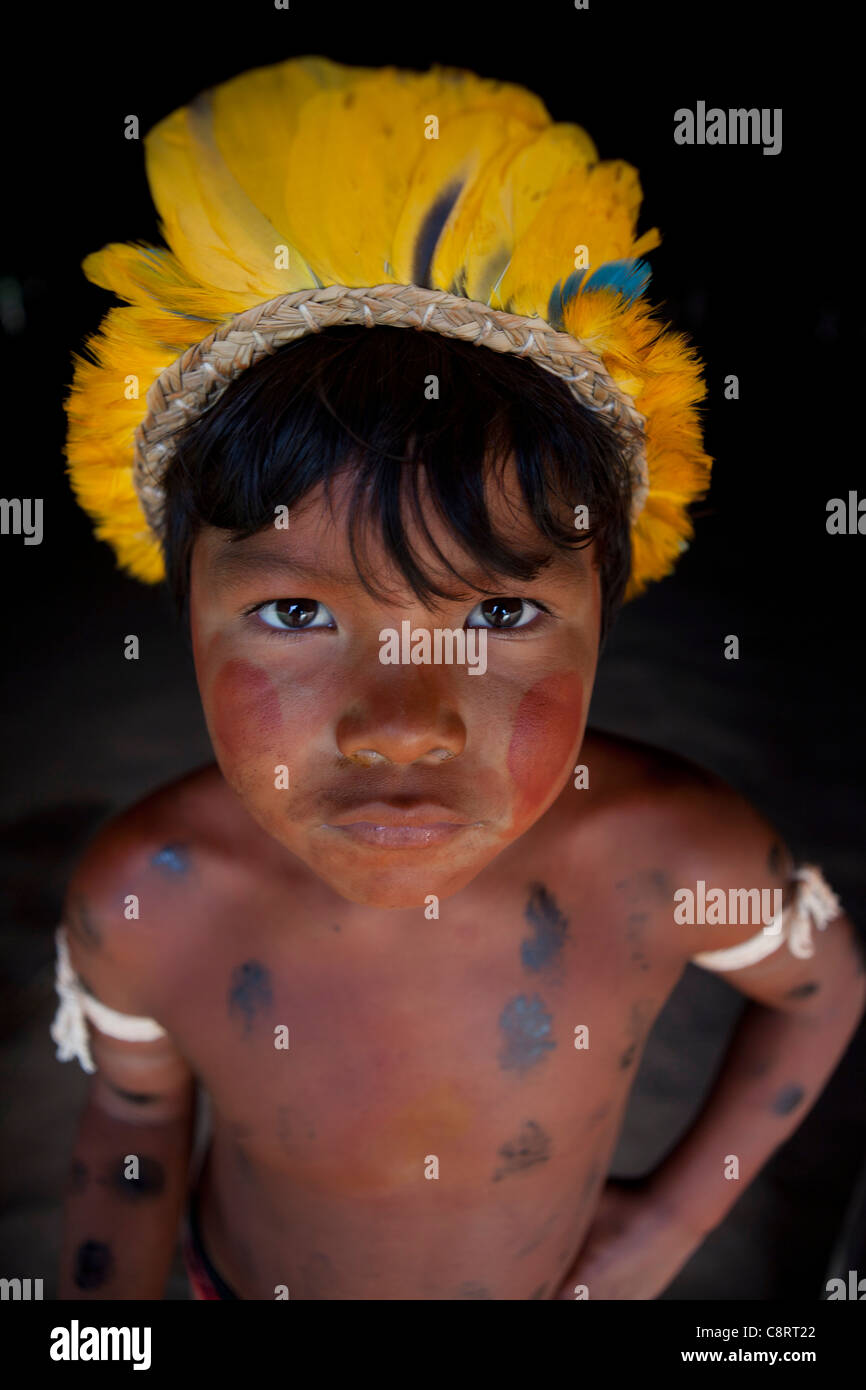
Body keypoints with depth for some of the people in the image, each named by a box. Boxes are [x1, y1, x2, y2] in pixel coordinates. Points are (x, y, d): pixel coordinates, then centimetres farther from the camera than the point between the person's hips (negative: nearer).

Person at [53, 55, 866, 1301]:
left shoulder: (680, 858, -33)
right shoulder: (140, 902, -32)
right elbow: (134, 1116, -11)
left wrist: (671, 1224, -8)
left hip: (553, 1284, 1)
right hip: (249, 1280, 0)